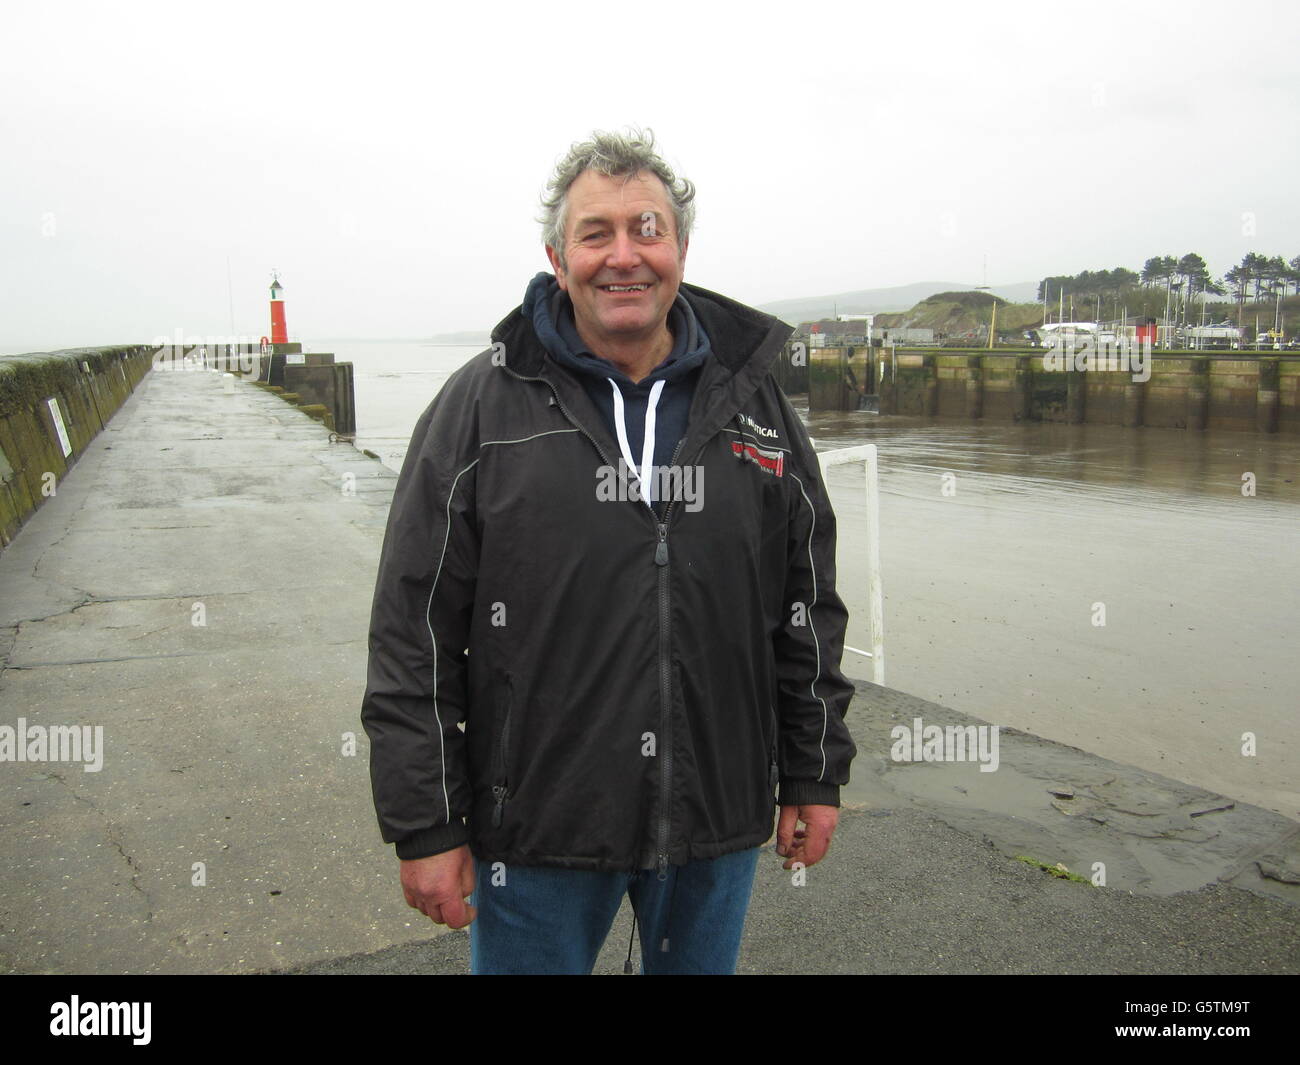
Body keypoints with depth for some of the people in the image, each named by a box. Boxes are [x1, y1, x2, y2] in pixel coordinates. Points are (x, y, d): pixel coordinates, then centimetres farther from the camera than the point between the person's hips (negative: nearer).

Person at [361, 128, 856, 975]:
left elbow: (809, 610, 8)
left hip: (720, 817, 3)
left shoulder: (754, 404, 2)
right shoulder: (482, 406, -7)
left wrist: (814, 776, 7)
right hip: (536, 825, -2)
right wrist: (425, 825, -8)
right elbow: (414, 635, -7)